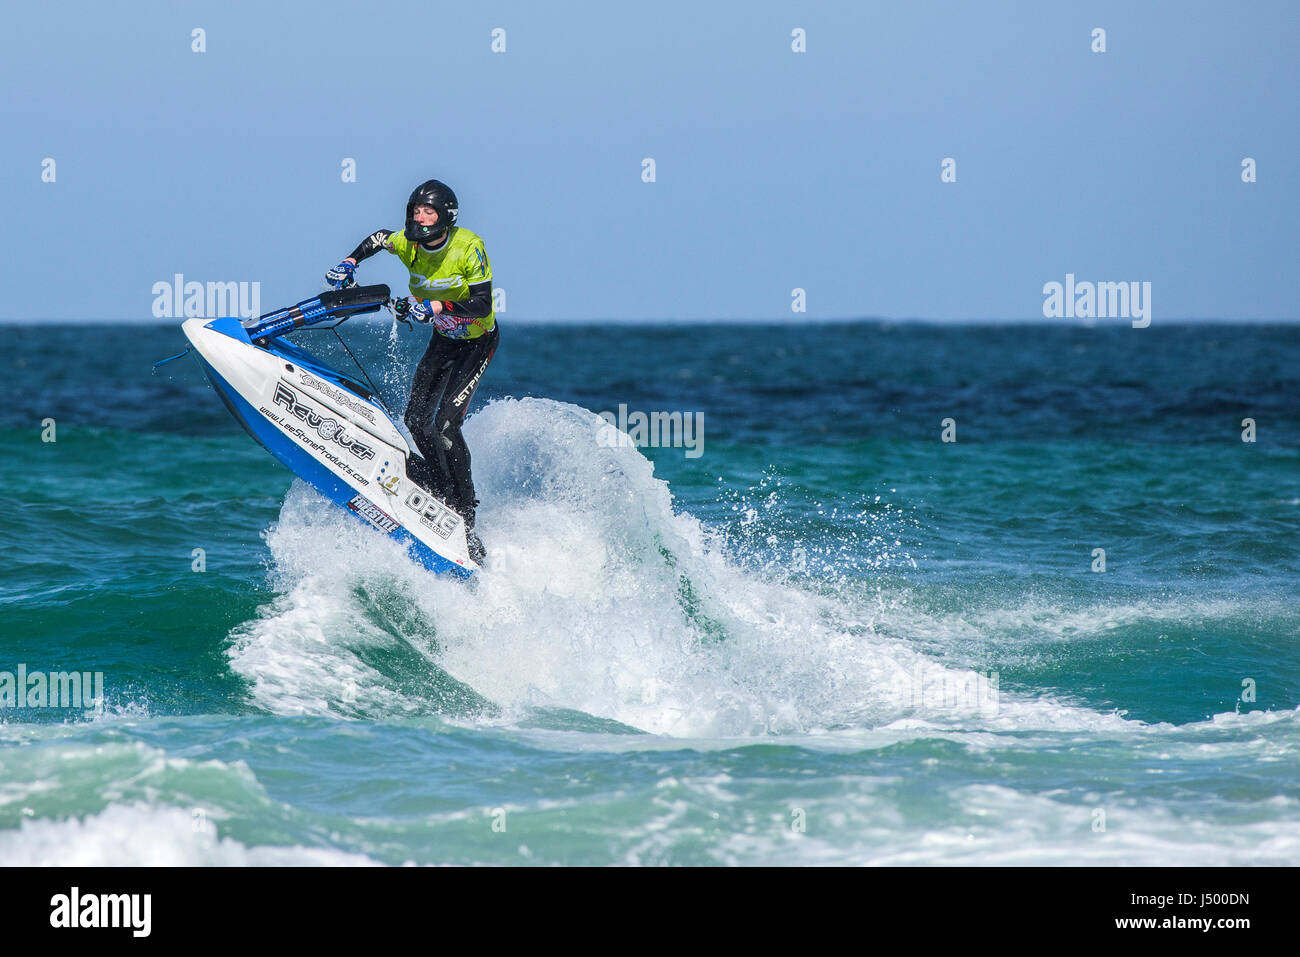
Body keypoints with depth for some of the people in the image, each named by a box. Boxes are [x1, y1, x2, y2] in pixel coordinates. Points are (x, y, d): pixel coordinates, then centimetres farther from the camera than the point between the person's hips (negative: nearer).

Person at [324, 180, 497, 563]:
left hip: (477, 342, -6)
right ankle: (449, 495, 15)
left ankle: (467, 523, -14)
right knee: (416, 420, -4)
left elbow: (481, 305, -29)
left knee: (442, 425, -20)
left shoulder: (468, 247, -26)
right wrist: (350, 262, -4)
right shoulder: (409, 244, -10)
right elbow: (379, 238, 13)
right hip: (443, 339, 7)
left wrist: (434, 307, -39)